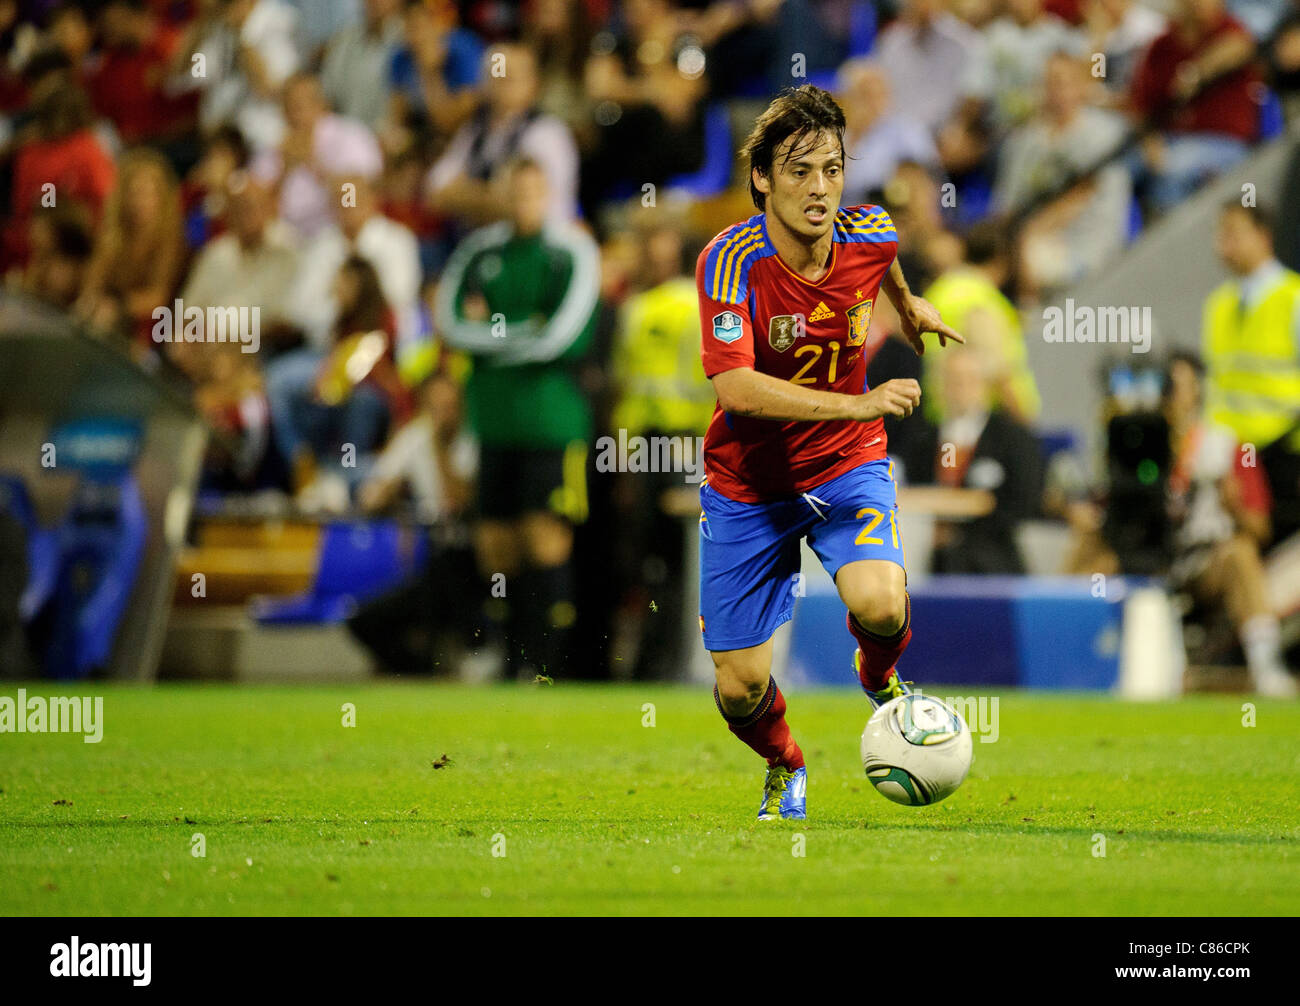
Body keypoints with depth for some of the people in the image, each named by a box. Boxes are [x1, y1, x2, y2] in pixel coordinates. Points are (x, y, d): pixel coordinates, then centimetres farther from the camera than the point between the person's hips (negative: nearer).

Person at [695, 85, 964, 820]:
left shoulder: (869, 236, -12)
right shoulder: (732, 260, -25)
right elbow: (734, 386, -36)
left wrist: (908, 303, 33)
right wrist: (856, 404, -41)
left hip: (847, 464, 2)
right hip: (748, 481, -2)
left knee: (879, 604, -28)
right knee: (741, 689, -1)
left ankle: (880, 676, 10)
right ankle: (784, 767, 35)